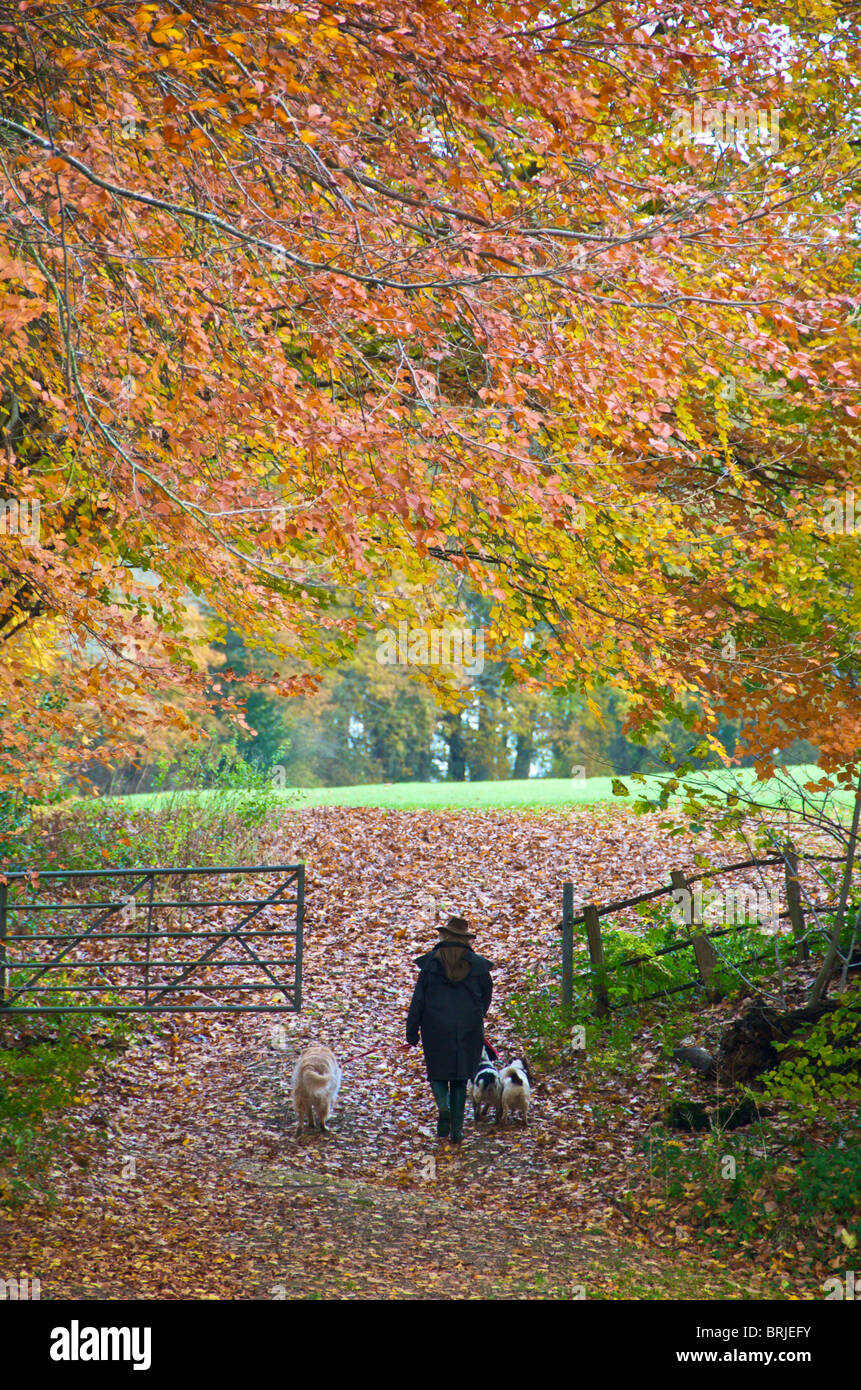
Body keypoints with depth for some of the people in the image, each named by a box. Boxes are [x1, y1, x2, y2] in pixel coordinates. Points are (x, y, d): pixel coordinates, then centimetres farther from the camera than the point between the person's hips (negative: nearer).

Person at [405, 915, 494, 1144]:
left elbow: (418, 999, -2)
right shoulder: (477, 963, 0)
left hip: (436, 1028, -1)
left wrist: (412, 1031, 3)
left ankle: (444, 1107, -16)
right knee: (460, 1078, 10)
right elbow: (486, 996, 12)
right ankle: (457, 1128, 5)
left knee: (438, 1073, 12)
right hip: (469, 1029, 1)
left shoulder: (431, 962, -3)